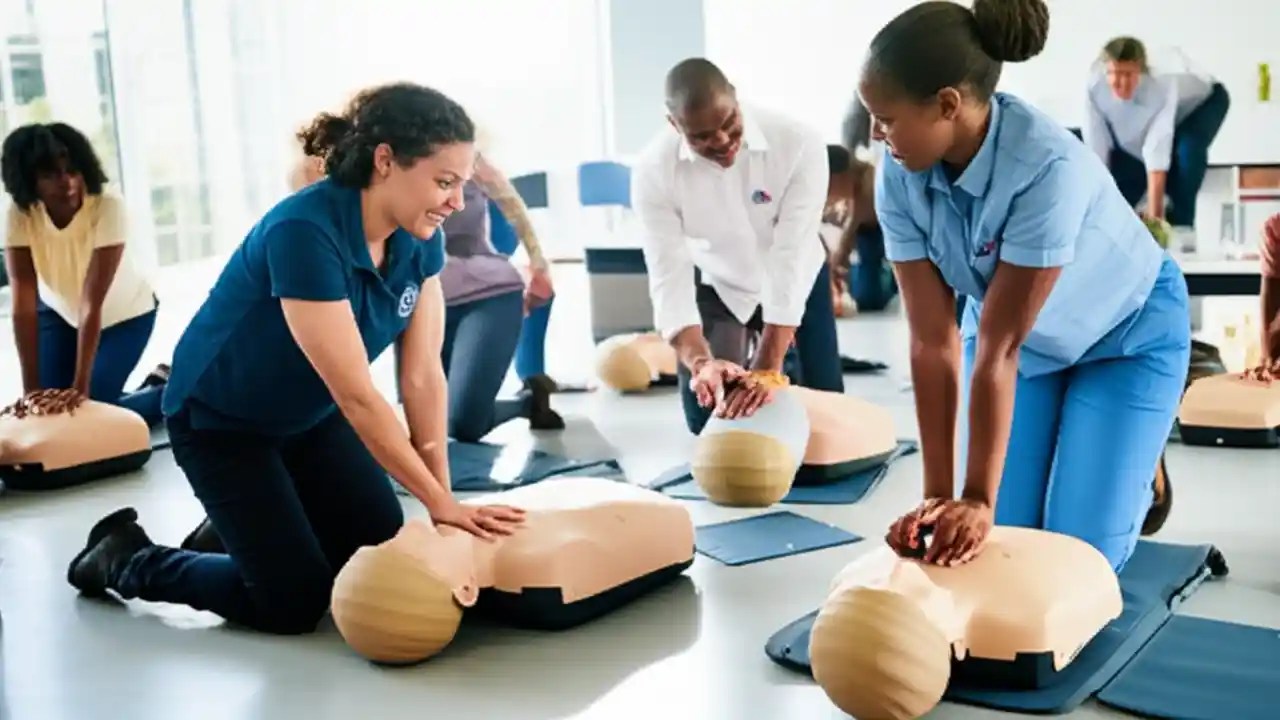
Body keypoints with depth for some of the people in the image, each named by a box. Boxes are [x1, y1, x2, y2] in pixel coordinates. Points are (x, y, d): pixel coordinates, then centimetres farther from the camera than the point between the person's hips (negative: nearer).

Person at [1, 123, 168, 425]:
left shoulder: (108, 206, -34)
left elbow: (93, 303, -35)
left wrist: (81, 385, -38)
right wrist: (31, 388, -30)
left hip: (124, 313, -3)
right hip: (60, 310, 4)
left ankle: (166, 391, 13)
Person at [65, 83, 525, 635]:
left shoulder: (420, 240, -13)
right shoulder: (304, 232, -36)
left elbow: (423, 375, -11)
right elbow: (356, 394, -35)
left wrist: (443, 497, -14)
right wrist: (441, 503, -29)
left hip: (310, 415, 7)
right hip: (222, 422, -7)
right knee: (295, 602, -5)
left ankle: (249, 525, 27)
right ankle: (125, 557, 16)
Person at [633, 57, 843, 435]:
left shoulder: (799, 143, -34)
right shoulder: (654, 171, -30)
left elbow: (791, 259, -36)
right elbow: (669, 279, -31)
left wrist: (767, 370, -41)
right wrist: (700, 362, -48)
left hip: (796, 281, 0)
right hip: (716, 284, 0)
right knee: (706, 419, -3)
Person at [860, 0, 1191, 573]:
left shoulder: (1048, 166, -38)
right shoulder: (899, 177, -24)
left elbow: (998, 349, -36)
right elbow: (933, 341, -23)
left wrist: (979, 498, -31)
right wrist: (938, 494, -24)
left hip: (1129, 334, -4)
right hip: (1013, 328, 4)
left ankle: (1141, 473, 26)